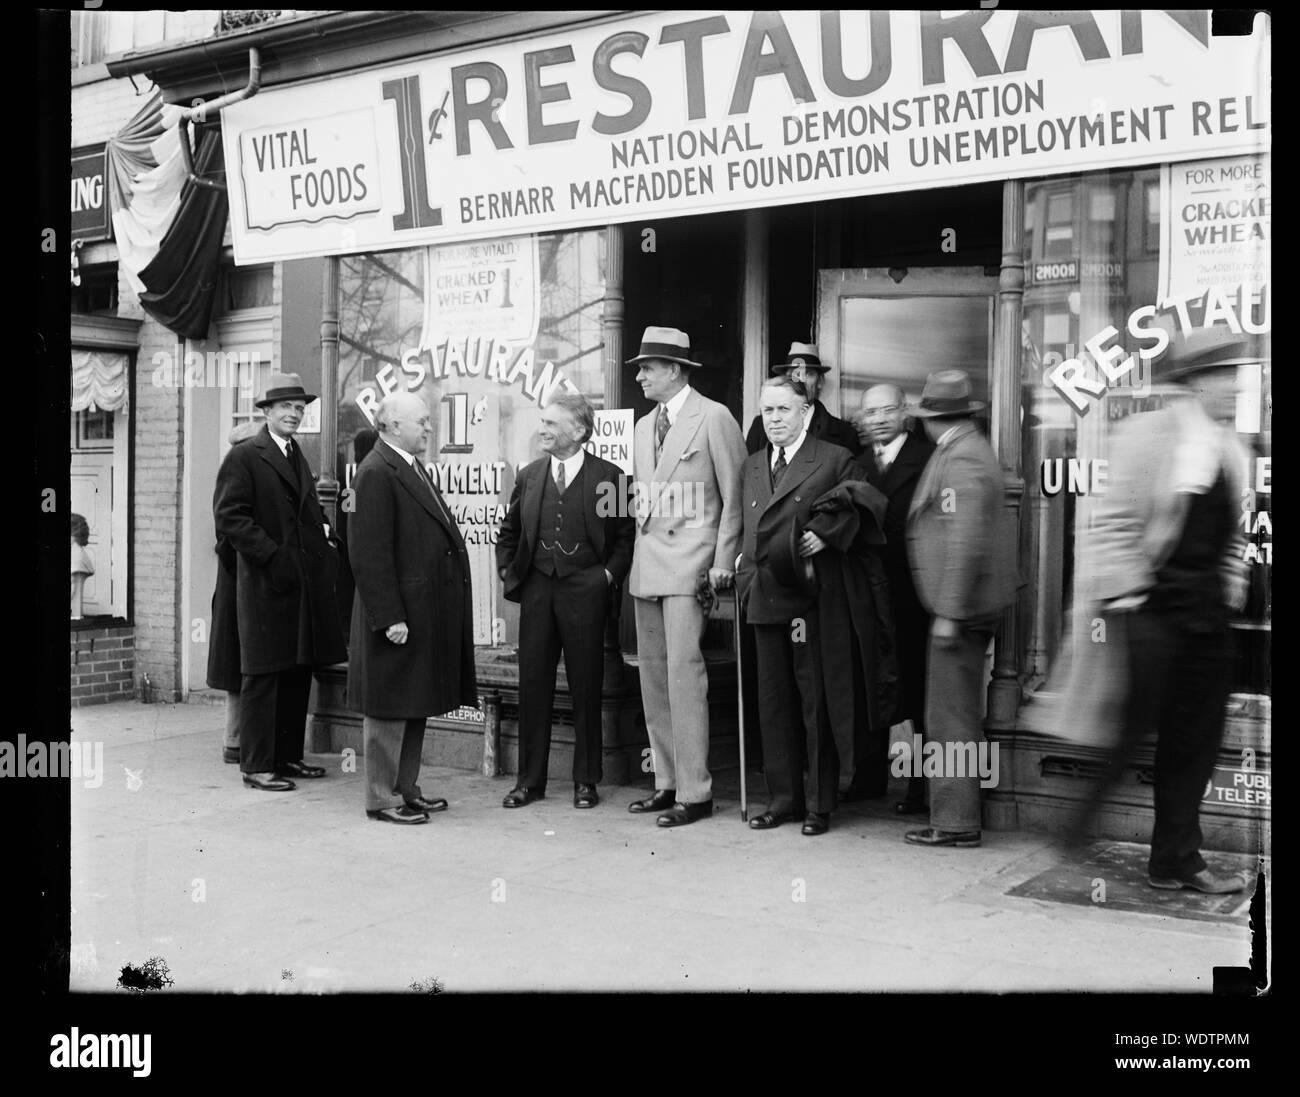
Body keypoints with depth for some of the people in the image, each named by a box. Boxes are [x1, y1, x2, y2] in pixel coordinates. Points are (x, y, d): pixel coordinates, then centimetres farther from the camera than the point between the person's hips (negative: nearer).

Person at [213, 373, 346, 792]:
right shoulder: (243, 457, -6)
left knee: (298, 672, 11)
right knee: (263, 676, -2)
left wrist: (324, 535, 8)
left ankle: (288, 757, 21)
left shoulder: (299, 458, 19)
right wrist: (274, 556, -19)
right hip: (266, 584, -7)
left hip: (305, 583, 8)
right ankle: (257, 765, 5)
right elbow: (229, 518, -13)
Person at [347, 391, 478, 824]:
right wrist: (390, 617, -22)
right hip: (398, 614, -9)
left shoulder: (414, 468, 14)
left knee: (414, 706, 16)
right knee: (388, 709, 1)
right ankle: (382, 799, 11)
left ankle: (405, 788, 27)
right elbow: (369, 554, -19)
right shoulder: (377, 473, -15)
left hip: (425, 614, 9)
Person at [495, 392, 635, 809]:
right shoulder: (528, 477, 11)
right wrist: (508, 572, 9)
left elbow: (626, 537, 1)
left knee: (586, 687, 4)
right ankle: (530, 780, 15)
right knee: (532, 684, 5)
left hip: (585, 591, -3)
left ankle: (585, 780, 16)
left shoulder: (609, 477, -1)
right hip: (536, 590, 4)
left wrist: (609, 574, -9)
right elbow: (508, 533, 20)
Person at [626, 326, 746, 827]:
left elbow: (735, 495, -6)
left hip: (690, 565, -7)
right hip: (647, 568, 8)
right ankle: (667, 782, 18)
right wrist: (636, 555, 13)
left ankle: (695, 792, -4)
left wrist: (723, 562, -10)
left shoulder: (714, 418, -5)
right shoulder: (643, 427, 17)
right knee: (653, 675, 8)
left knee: (684, 672, -11)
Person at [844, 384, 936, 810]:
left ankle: (925, 784, 14)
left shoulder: (928, 457, -5)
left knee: (918, 687, 4)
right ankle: (869, 775, 24)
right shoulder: (855, 463, 12)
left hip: (913, 594, -5)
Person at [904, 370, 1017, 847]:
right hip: (972, 605, 10)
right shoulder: (969, 449, 15)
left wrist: (949, 612, -22)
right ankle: (955, 812, 25)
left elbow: (966, 542, -24)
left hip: (961, 607, -10)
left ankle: (956, 823, 4)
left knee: (951, 717, -3)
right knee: (958, 712, 16)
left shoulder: (962, 460, -17)